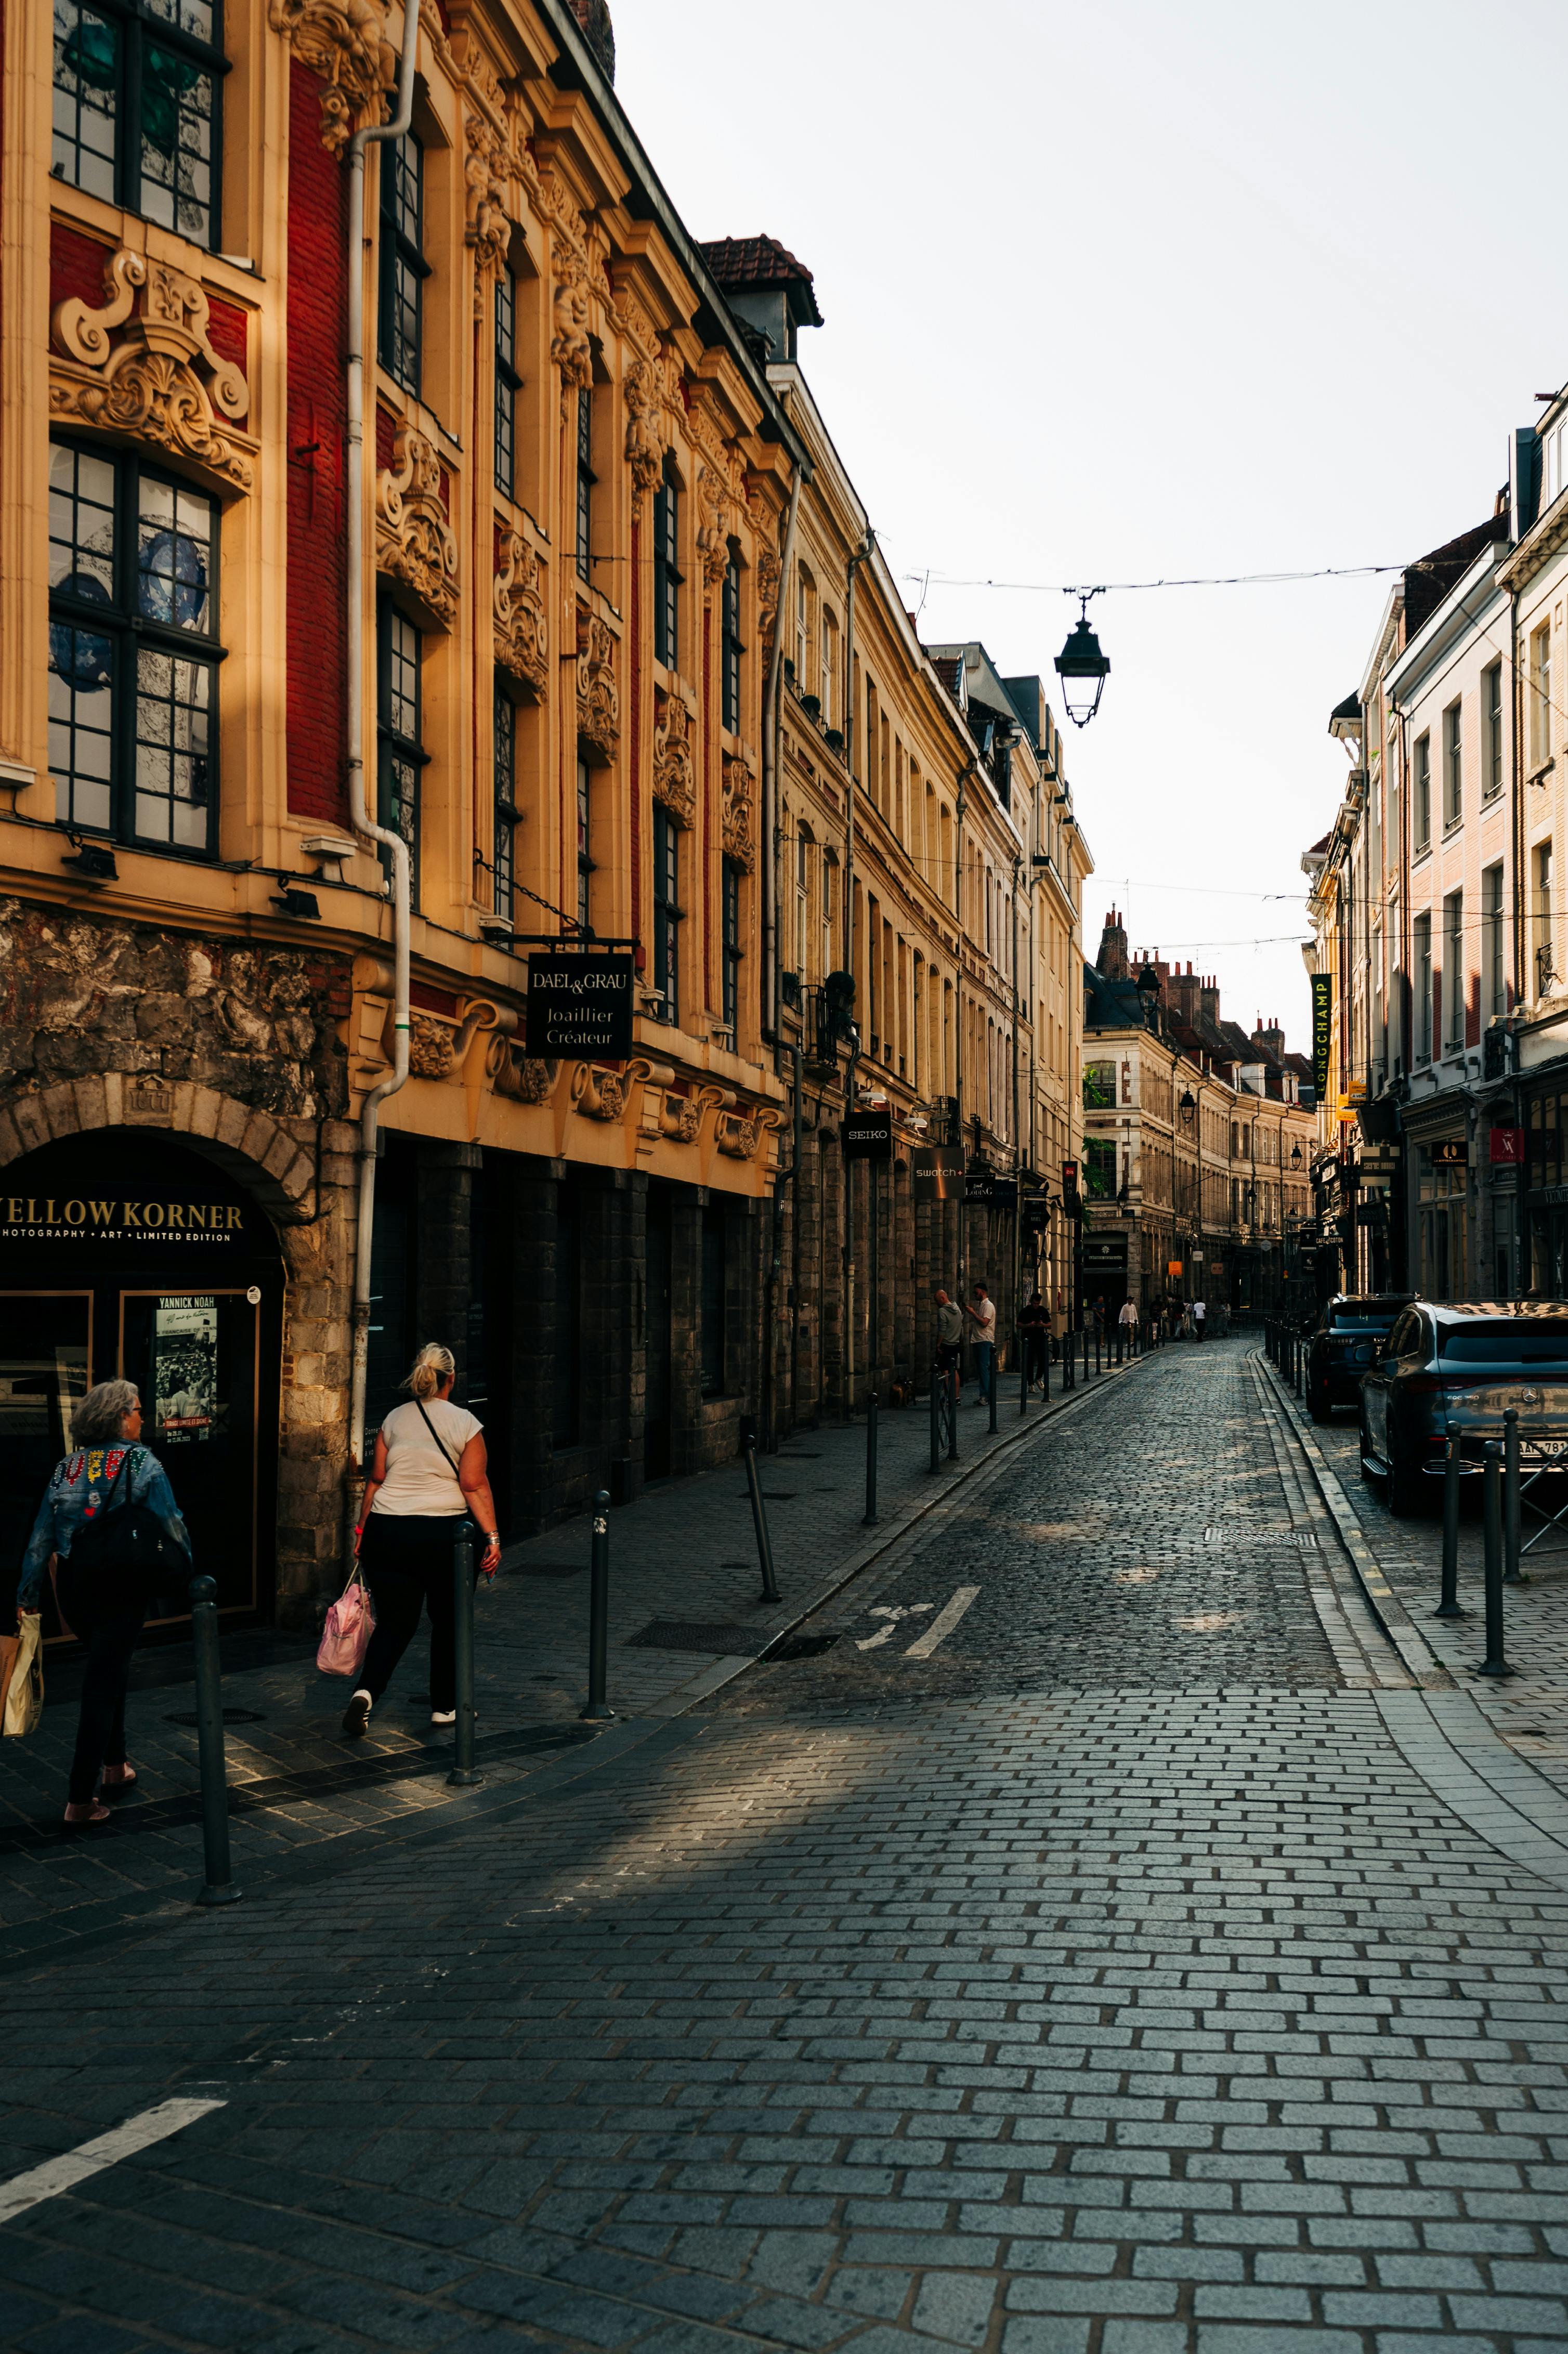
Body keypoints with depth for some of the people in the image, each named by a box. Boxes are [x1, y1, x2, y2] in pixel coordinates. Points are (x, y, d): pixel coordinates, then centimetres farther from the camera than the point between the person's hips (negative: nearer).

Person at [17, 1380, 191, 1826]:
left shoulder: (66, 1468, 5)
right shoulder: (142, 1464, -9)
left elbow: (41, 1538, 5)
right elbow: (171, 1528, -11)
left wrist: (27, 1595, 12)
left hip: (73, 1588, 5)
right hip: (122, 1589, -5)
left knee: (107, 1672, 26)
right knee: (104, 1684, 0)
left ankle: (114, 1765, 36)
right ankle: (80, 1798, -2)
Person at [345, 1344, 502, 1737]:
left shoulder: (394, 1420, 8)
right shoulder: (466, 1424, -2)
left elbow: (376, 1479, 8)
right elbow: (474, 1485, -8)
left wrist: (362, 1530, 15)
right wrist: (493, 1536, -8)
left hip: (387, 1530, 3)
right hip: (444, 1533, -3)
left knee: (394, 1622, 9)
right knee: (448, 1622, 14)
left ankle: (366, 1693, -12)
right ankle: (445, 1706, 22)